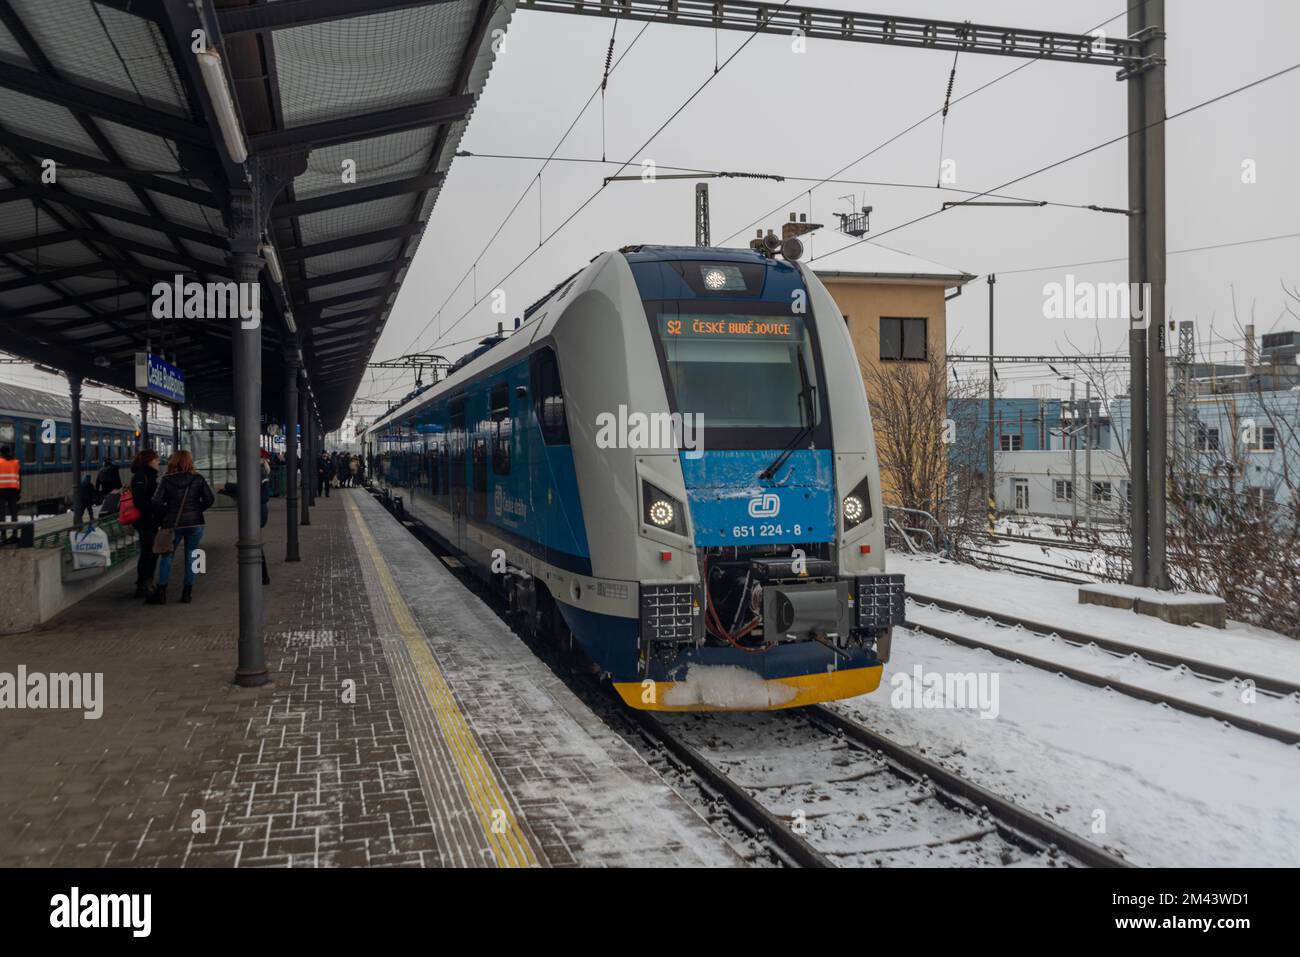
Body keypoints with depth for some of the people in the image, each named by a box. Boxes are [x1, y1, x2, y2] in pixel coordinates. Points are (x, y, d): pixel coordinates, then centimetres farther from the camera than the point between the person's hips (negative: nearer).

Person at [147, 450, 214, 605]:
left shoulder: (166, 480, -4)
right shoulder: (198, 479, -1)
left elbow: (156, 502, -9)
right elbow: (210, 499, -2)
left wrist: (162, 517, 5)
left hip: (172, 523, -1)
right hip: (195, 522, 1)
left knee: (167, 556, 8)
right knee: (191, 556, 8)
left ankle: (161, 592, 7)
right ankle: (187, 593, 8)